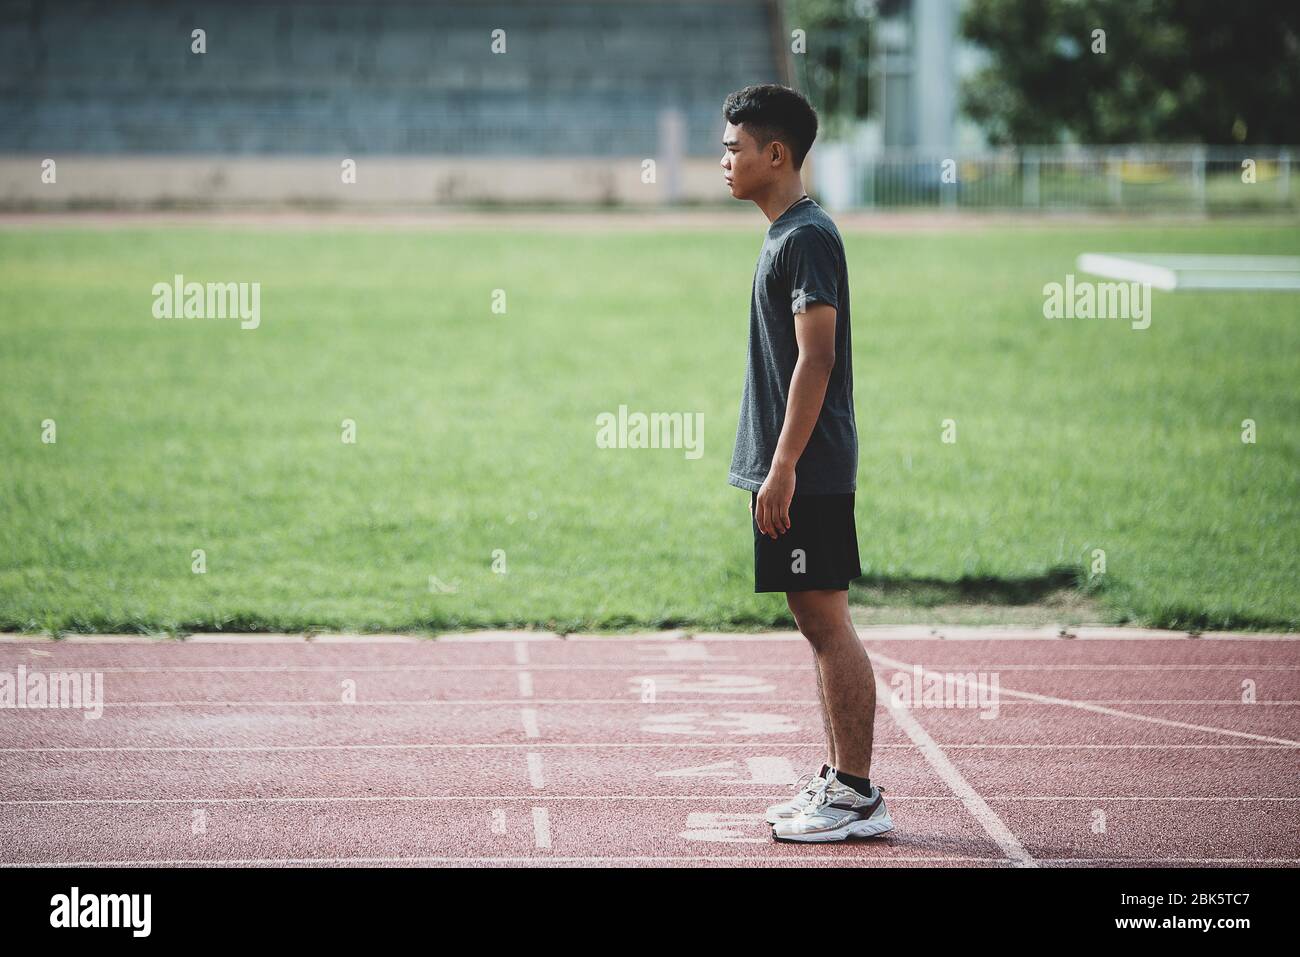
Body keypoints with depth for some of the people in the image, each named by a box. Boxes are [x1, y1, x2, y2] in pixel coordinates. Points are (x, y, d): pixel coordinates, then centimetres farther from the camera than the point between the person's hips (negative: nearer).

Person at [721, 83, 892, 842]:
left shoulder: (806, 237, -13)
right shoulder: (786, 234, 16)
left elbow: (816, 359, -20)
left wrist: (783, 467, -22)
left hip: (807, 473, -10)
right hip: (791, 470, 10)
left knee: (829, 623, -7)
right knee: (817, 622, 12)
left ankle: (858, 798, -4)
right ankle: (839, 781, 18)